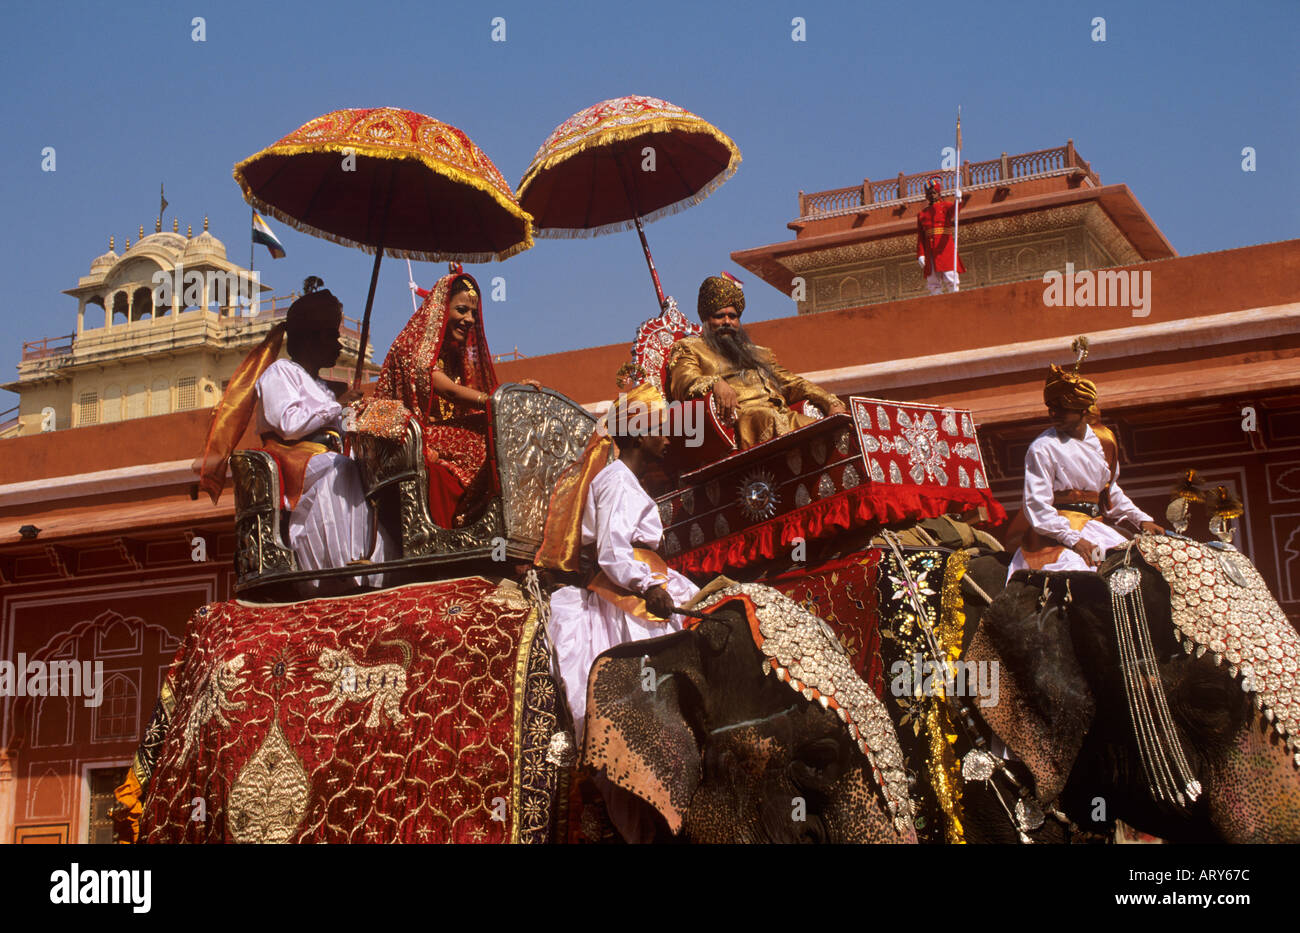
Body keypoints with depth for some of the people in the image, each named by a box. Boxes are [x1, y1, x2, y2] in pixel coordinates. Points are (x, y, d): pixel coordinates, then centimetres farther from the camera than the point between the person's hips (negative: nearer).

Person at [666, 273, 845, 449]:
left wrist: (831, 402, 9)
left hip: (782, 413, 5)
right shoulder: (689, 348, 22)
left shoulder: (759, 354, 38)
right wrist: (714, 383, -22)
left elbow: (792, 383, 28)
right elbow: (682, 382, 2)